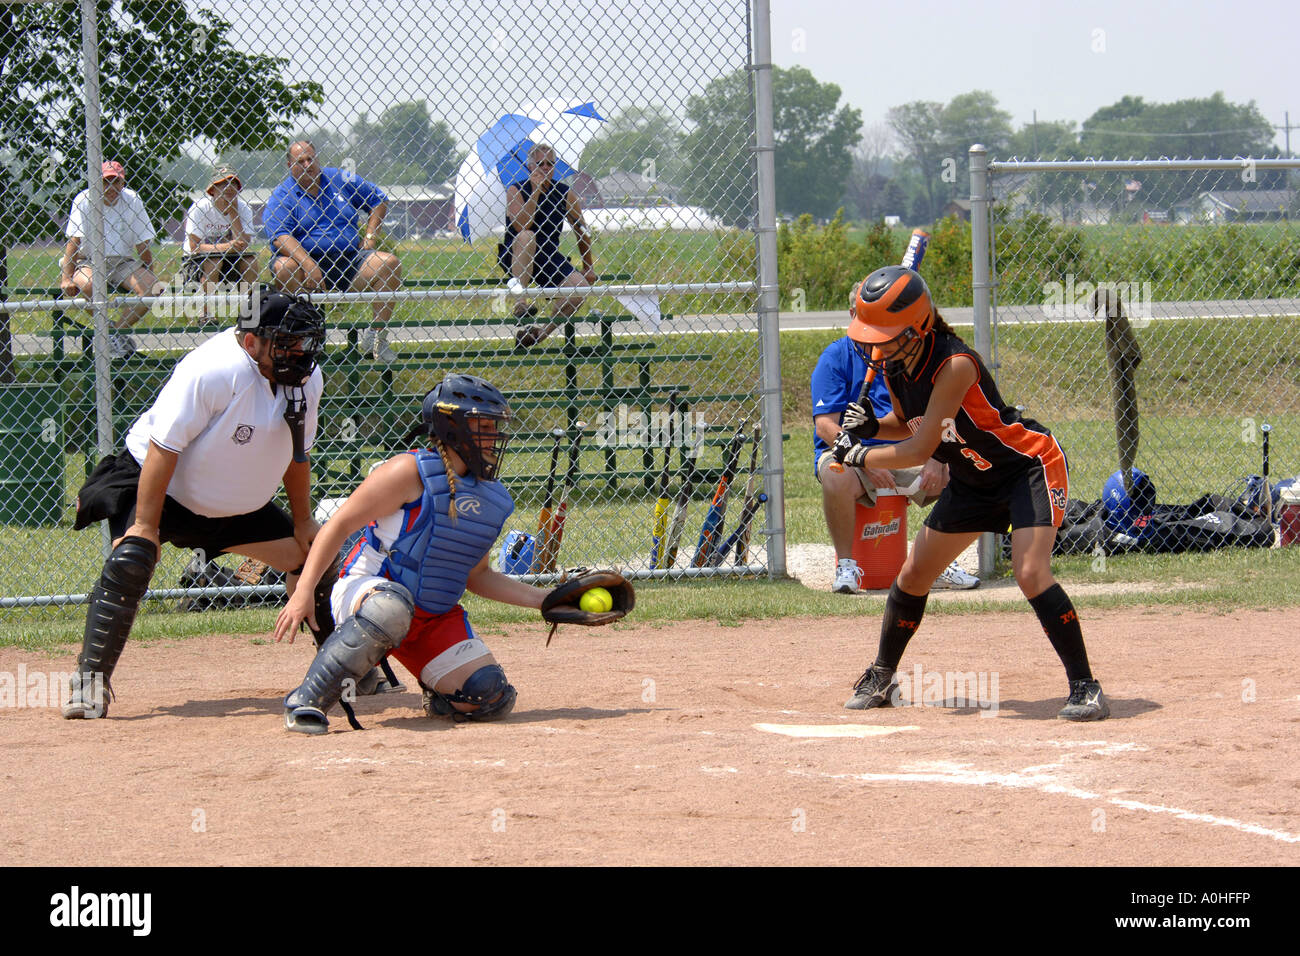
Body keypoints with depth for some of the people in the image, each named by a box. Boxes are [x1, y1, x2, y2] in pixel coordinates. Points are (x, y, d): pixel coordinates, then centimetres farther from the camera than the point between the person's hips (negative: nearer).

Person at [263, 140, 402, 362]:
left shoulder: (341, 180, 10)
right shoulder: (282, 196, -1)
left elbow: (377, 200, 22)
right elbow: (281, 237, -15)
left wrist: (370, 235, 8)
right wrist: (308, 264, -28)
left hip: (349, 258, 3)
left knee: (390, 264, -18)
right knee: (283, 267, -35)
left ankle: (376, 335, -13)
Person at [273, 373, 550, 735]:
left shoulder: (492, 497, 11)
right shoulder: (411, 472, -11)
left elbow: (477, 576, 20)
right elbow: (339, 526, -10)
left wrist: (543, 599, 11)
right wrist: (303, 593, -20)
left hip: (437, 619, 6)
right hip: (365, 589, -6)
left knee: (492, 699, -11)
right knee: (392, 607, -44)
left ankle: (439, 694, 25)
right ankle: (307, 702, -32)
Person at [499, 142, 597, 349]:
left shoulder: (565, 194, 8)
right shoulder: (516, 191, -2)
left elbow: (581, 229, 18)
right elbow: (520, 225, -19)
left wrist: (588, 267, 20)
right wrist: (536, 191, -18)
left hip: (549, 257, 4)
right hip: (514, 258, -4)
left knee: (580, 286, -21)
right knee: (527, 237, -38)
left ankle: (541, 332, -10)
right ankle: (519, 301, -48)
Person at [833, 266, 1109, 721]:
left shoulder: (955, 365, -34)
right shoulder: (894, 367, -8)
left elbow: (919, 451, -31)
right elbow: (907, 424, 12)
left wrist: (860, 456, -19)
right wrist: (871, 426, -9)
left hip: (1031, 466, -9)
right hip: (972, 479, 9)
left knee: (1031, 574, -25)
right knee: (913, 576, 10)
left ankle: (1084, 687, -17)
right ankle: (881, 678, 29)